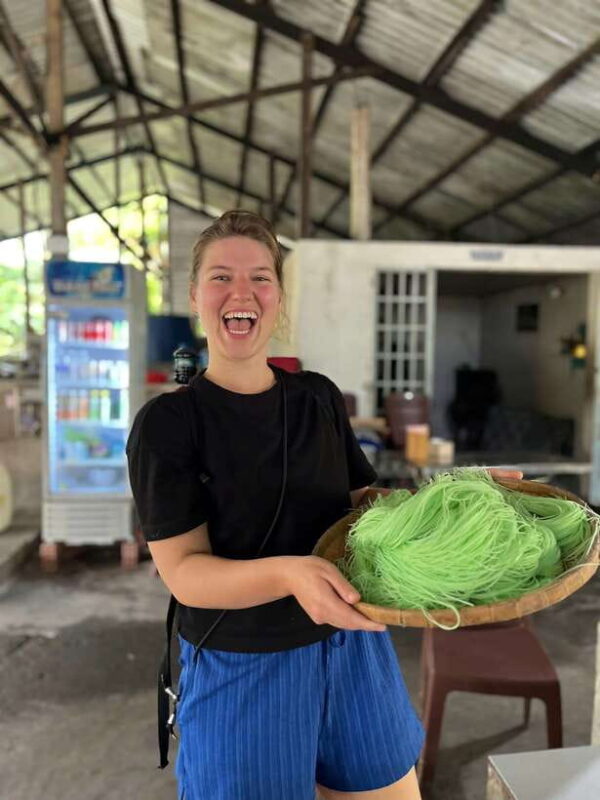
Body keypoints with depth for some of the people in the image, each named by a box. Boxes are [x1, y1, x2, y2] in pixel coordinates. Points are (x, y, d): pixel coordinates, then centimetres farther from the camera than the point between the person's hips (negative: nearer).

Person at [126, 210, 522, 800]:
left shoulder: (320, 397, 1)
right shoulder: (166, 424, -12)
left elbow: (362, 501, 8)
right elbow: (183, 569, -16)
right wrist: (287, 574, -34)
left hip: (353, 647, 5)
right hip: (241, 669, -4)